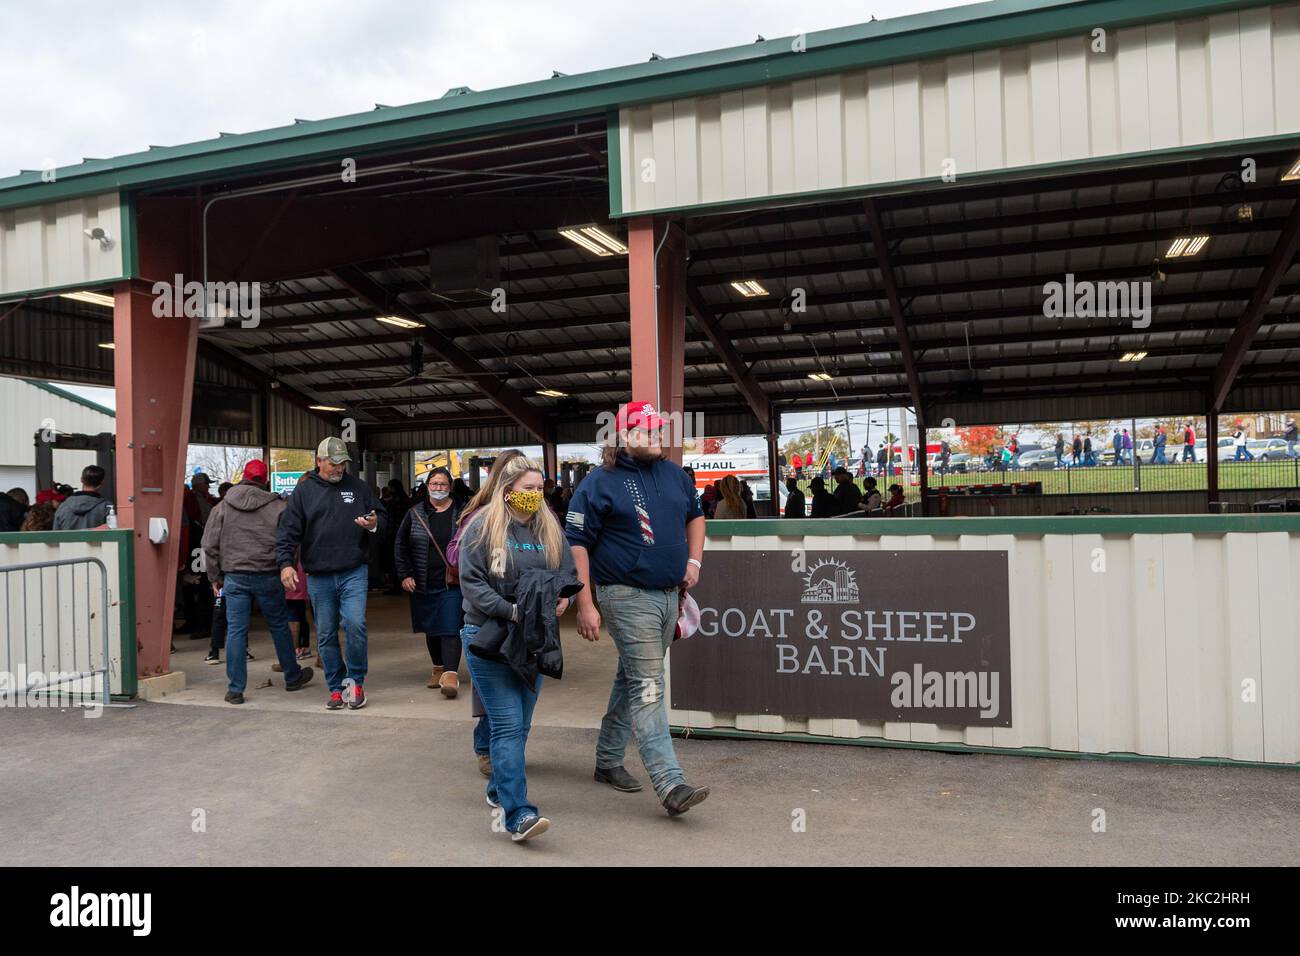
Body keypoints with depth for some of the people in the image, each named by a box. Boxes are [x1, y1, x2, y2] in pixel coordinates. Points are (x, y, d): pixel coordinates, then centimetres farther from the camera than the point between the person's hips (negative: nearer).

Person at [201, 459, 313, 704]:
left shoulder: (222, 507, 4)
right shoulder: (277, 506, -2)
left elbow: (210, 546, 4)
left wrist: (215, 578, 11)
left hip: (234, 577, 1)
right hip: (268, 576, -1)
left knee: (235, 630, 3)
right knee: (279, 626, 12)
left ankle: (235, 689, 4)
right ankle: (292, 677, 26)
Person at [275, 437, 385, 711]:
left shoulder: (358, 487, 7)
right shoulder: (304, 491, 4)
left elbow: (381, 516, 15)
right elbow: (288, 531, 0)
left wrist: (374, 523, -9)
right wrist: (285, 563, -12)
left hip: (353, 573, -1)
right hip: (319, 577, 1)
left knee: (355, 624, -16)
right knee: (326, 635, 7)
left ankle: (356, 681, 3)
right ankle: (336, 688, 20)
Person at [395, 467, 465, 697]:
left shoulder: (461, 513, 0)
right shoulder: (415, 514, 5)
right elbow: (400, 544, 9)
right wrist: (405, 574, 0)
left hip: (452, 583, -3)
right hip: (423, 583, 3)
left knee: (450, 628, -10)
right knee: (430, 628, 13)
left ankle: (451, 674, -12)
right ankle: (438, 668, 29)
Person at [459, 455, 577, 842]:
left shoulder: (549, 529, 9)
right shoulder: (482, 528, -7)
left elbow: (568, 573, 15)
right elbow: (471, 582, -11)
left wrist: (563, 598, -7)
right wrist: (510, 610, -21)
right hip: (489, 637, -6)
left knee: (520, 724, 14)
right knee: (508, 724, -11)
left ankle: (499, 791, 33)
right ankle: (518, 814, -13)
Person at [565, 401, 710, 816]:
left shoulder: (673, 474, 10)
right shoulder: (600, 484, -10)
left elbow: (694, 515, 26)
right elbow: (576, 544, -11)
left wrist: (694, 561, 11)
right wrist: (585, 605, -16)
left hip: (670, 595, 7)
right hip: (628, 598, -7)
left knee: (632, 679, 17)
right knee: (648, 686, -11)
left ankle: (608, 760, 32)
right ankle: (670, 784, -13)